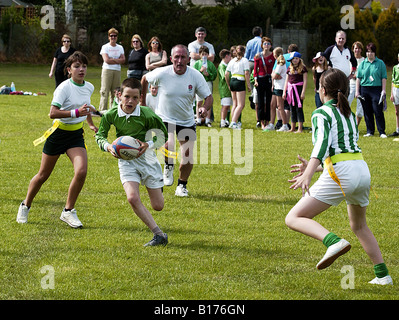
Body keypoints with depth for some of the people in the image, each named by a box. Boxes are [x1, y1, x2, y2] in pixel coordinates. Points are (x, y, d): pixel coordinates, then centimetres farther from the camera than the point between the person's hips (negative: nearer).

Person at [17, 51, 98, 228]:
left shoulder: (89, 87, 3)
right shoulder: (64, 88, -18)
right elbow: (53, 113, -30)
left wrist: (91, 124, 31)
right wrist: (76, 113, -37)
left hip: (76, 134, 4)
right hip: (58, 133, -4)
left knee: (81, 171, -17)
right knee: (43, 175, 6)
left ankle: (68, 211, -1)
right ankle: (25, 206, 30)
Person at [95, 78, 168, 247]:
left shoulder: (147, 115, -16)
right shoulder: (111, 115, -11)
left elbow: (163, 133, -2)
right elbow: (100, 136, 3)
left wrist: (148, 145, -19)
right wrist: (108, 146, -19)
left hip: (146, 158, -1)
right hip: (126, 161, 1)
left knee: (158, 206, 3)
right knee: (133, 198, -24)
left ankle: (158, 186, 43)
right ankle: (159, 234, -13)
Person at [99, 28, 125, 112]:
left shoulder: (120, 47, 15)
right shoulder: (105, 47, 2)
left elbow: (123, 60, 3)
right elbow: (106, 60, -11)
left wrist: (112, 60, -9)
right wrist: (117, 60, -4)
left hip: (117, 71, 4)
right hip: (107, 70, -4)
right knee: (105, 90, -8)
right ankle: (103, 109, -9)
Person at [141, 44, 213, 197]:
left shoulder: (196, 76, -13)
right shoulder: (162, 73, -16)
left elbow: (208, 97, -7)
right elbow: (145, 79, 5)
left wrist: (205, 108, -29)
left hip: (187, 120, 2)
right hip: (165, 118, -2)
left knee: (188, 156, 2)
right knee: (169, 146, -29)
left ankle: (182, 186, 27)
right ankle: (168, 167, 5)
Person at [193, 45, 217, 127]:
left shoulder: (210, 64, 7)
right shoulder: (197, 64, 7)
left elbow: (215, 75, 6)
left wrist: (209, 74, -11)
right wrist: (200, 71, -14)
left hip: (208, 83, 0)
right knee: (199, 103, 1)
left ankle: (208, 120, 7)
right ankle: (199, 120, 7)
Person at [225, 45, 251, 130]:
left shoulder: (232, 61, 12)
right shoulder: (244, 60, -4)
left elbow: (226, 74, 10)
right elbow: (246, 73, -12)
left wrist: (229, 85, 20)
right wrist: (248, 85, -7)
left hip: (232, 81, 6)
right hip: (240, 82, -6)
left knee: (235, 104, 15)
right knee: (241, 104, -6)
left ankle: (233, 123, 14)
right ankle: (233, 122, -19)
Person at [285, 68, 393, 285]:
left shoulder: (321, 113, 2)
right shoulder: (349, 114, 24)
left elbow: (322, 143, -16)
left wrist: (308, 175, -27)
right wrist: (311, 167, 36)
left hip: (340, 174, -8)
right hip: (362, 170, 8)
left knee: (294, 218, -6)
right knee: (359, 226, 30)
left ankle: (334, 242, -30)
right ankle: (382, 275, 26)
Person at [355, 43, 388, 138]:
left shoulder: (380, 63, 4)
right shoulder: (362, 64, 11)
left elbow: (384, 78, 2)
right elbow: (358, 78, 12)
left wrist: (383, 90, -5)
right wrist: (357, 91, 6)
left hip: (376, 89, -3)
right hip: (364, 89, 3)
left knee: (378, 111, -8)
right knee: (367, 112, 5)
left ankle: (382, 132, -4)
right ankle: (370, 131, 14)